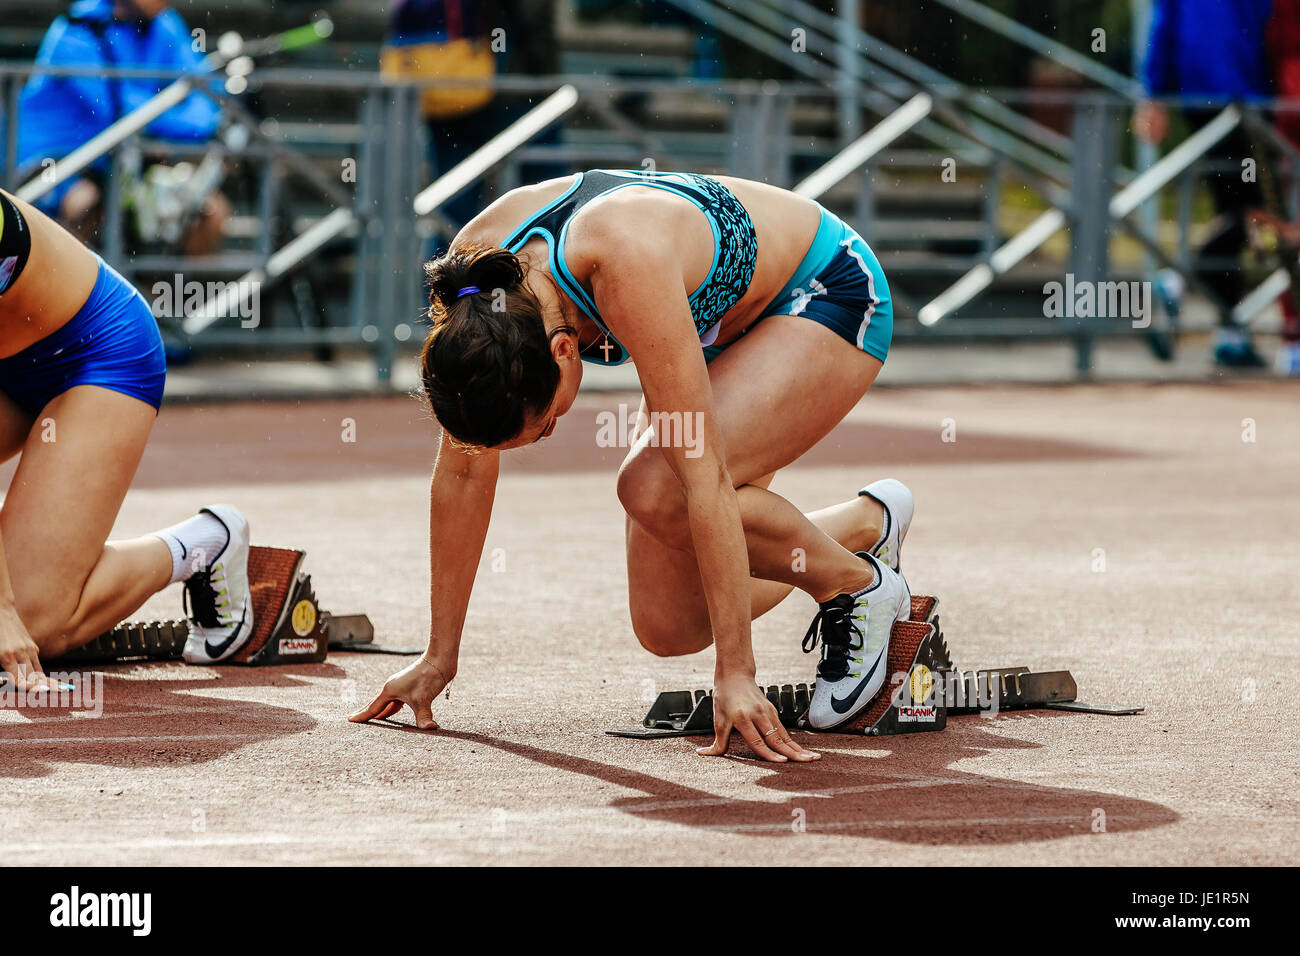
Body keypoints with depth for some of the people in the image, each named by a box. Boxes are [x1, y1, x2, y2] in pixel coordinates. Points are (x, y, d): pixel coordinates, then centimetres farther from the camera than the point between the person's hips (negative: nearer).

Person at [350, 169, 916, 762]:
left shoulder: (627, 267, -42)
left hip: (831, 296, -7)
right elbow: (463, 468, -12)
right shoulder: (474, 287, -24)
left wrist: (735, 673, -37)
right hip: (722, 332, 7)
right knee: (665, 626, -2)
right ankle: (864, 524, 22)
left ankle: (859, 586, -6)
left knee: (655, 489, -31)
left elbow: (704, 476, -39)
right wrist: (440, 657, -6)